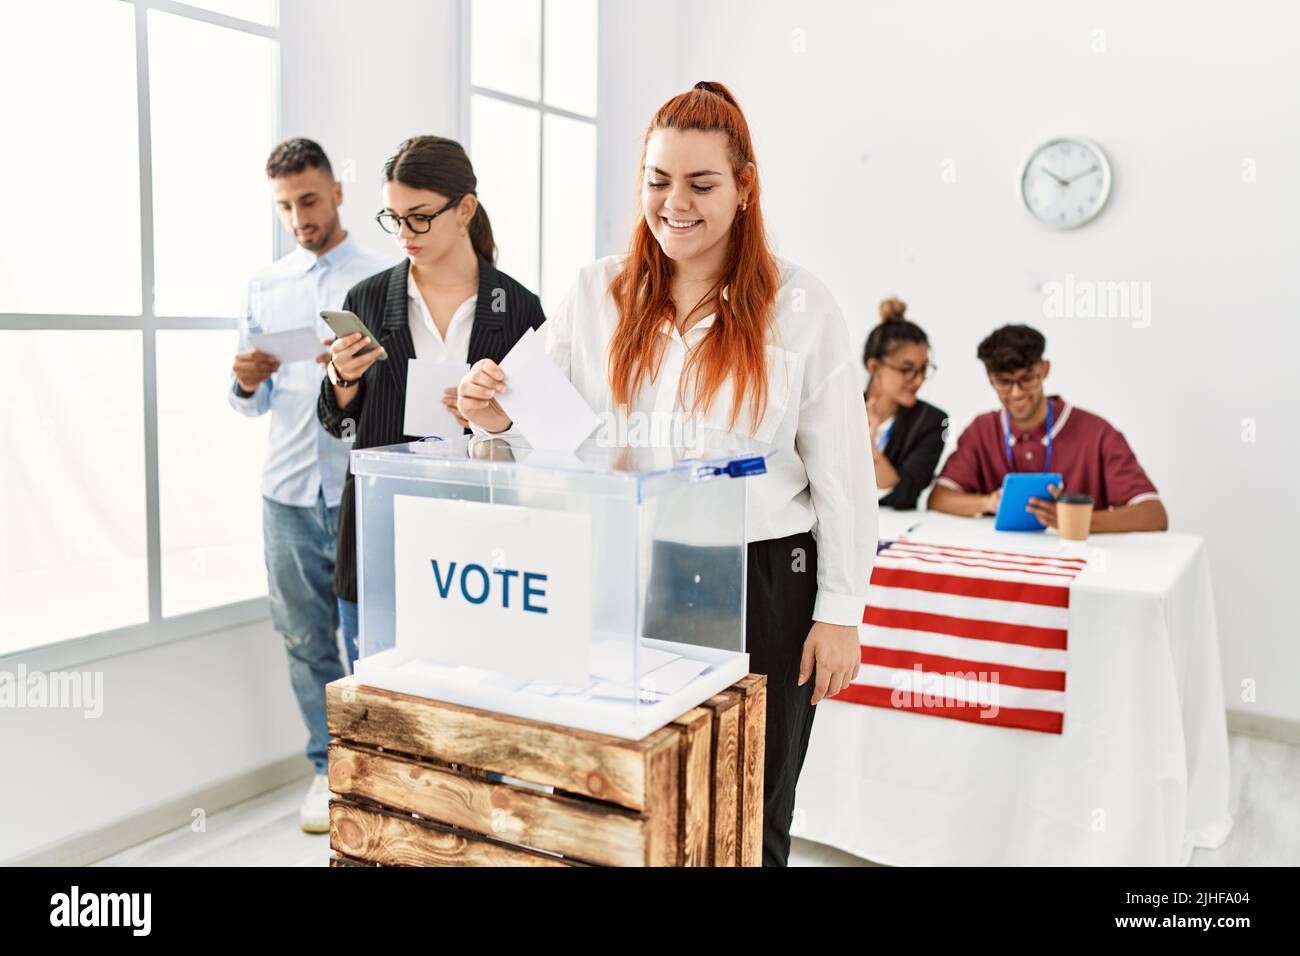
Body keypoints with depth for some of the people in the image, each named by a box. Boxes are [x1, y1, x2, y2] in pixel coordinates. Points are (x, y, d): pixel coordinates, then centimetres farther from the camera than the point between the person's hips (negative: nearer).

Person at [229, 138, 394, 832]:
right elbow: (253, 404, 16)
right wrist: (247, 383, -7)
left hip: (362, 487, -4)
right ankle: (329, 767, 23)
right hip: (288, 489, 4)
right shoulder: (264, 288, 15)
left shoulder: (385, 278, 3)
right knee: (306, 639, 9)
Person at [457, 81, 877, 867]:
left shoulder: (800, 307, -3)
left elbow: (842, 474, -2)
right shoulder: (599, 293, 5)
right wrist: (497, 416, -12)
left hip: (758, 585, -2)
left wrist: (840, 613, -3)